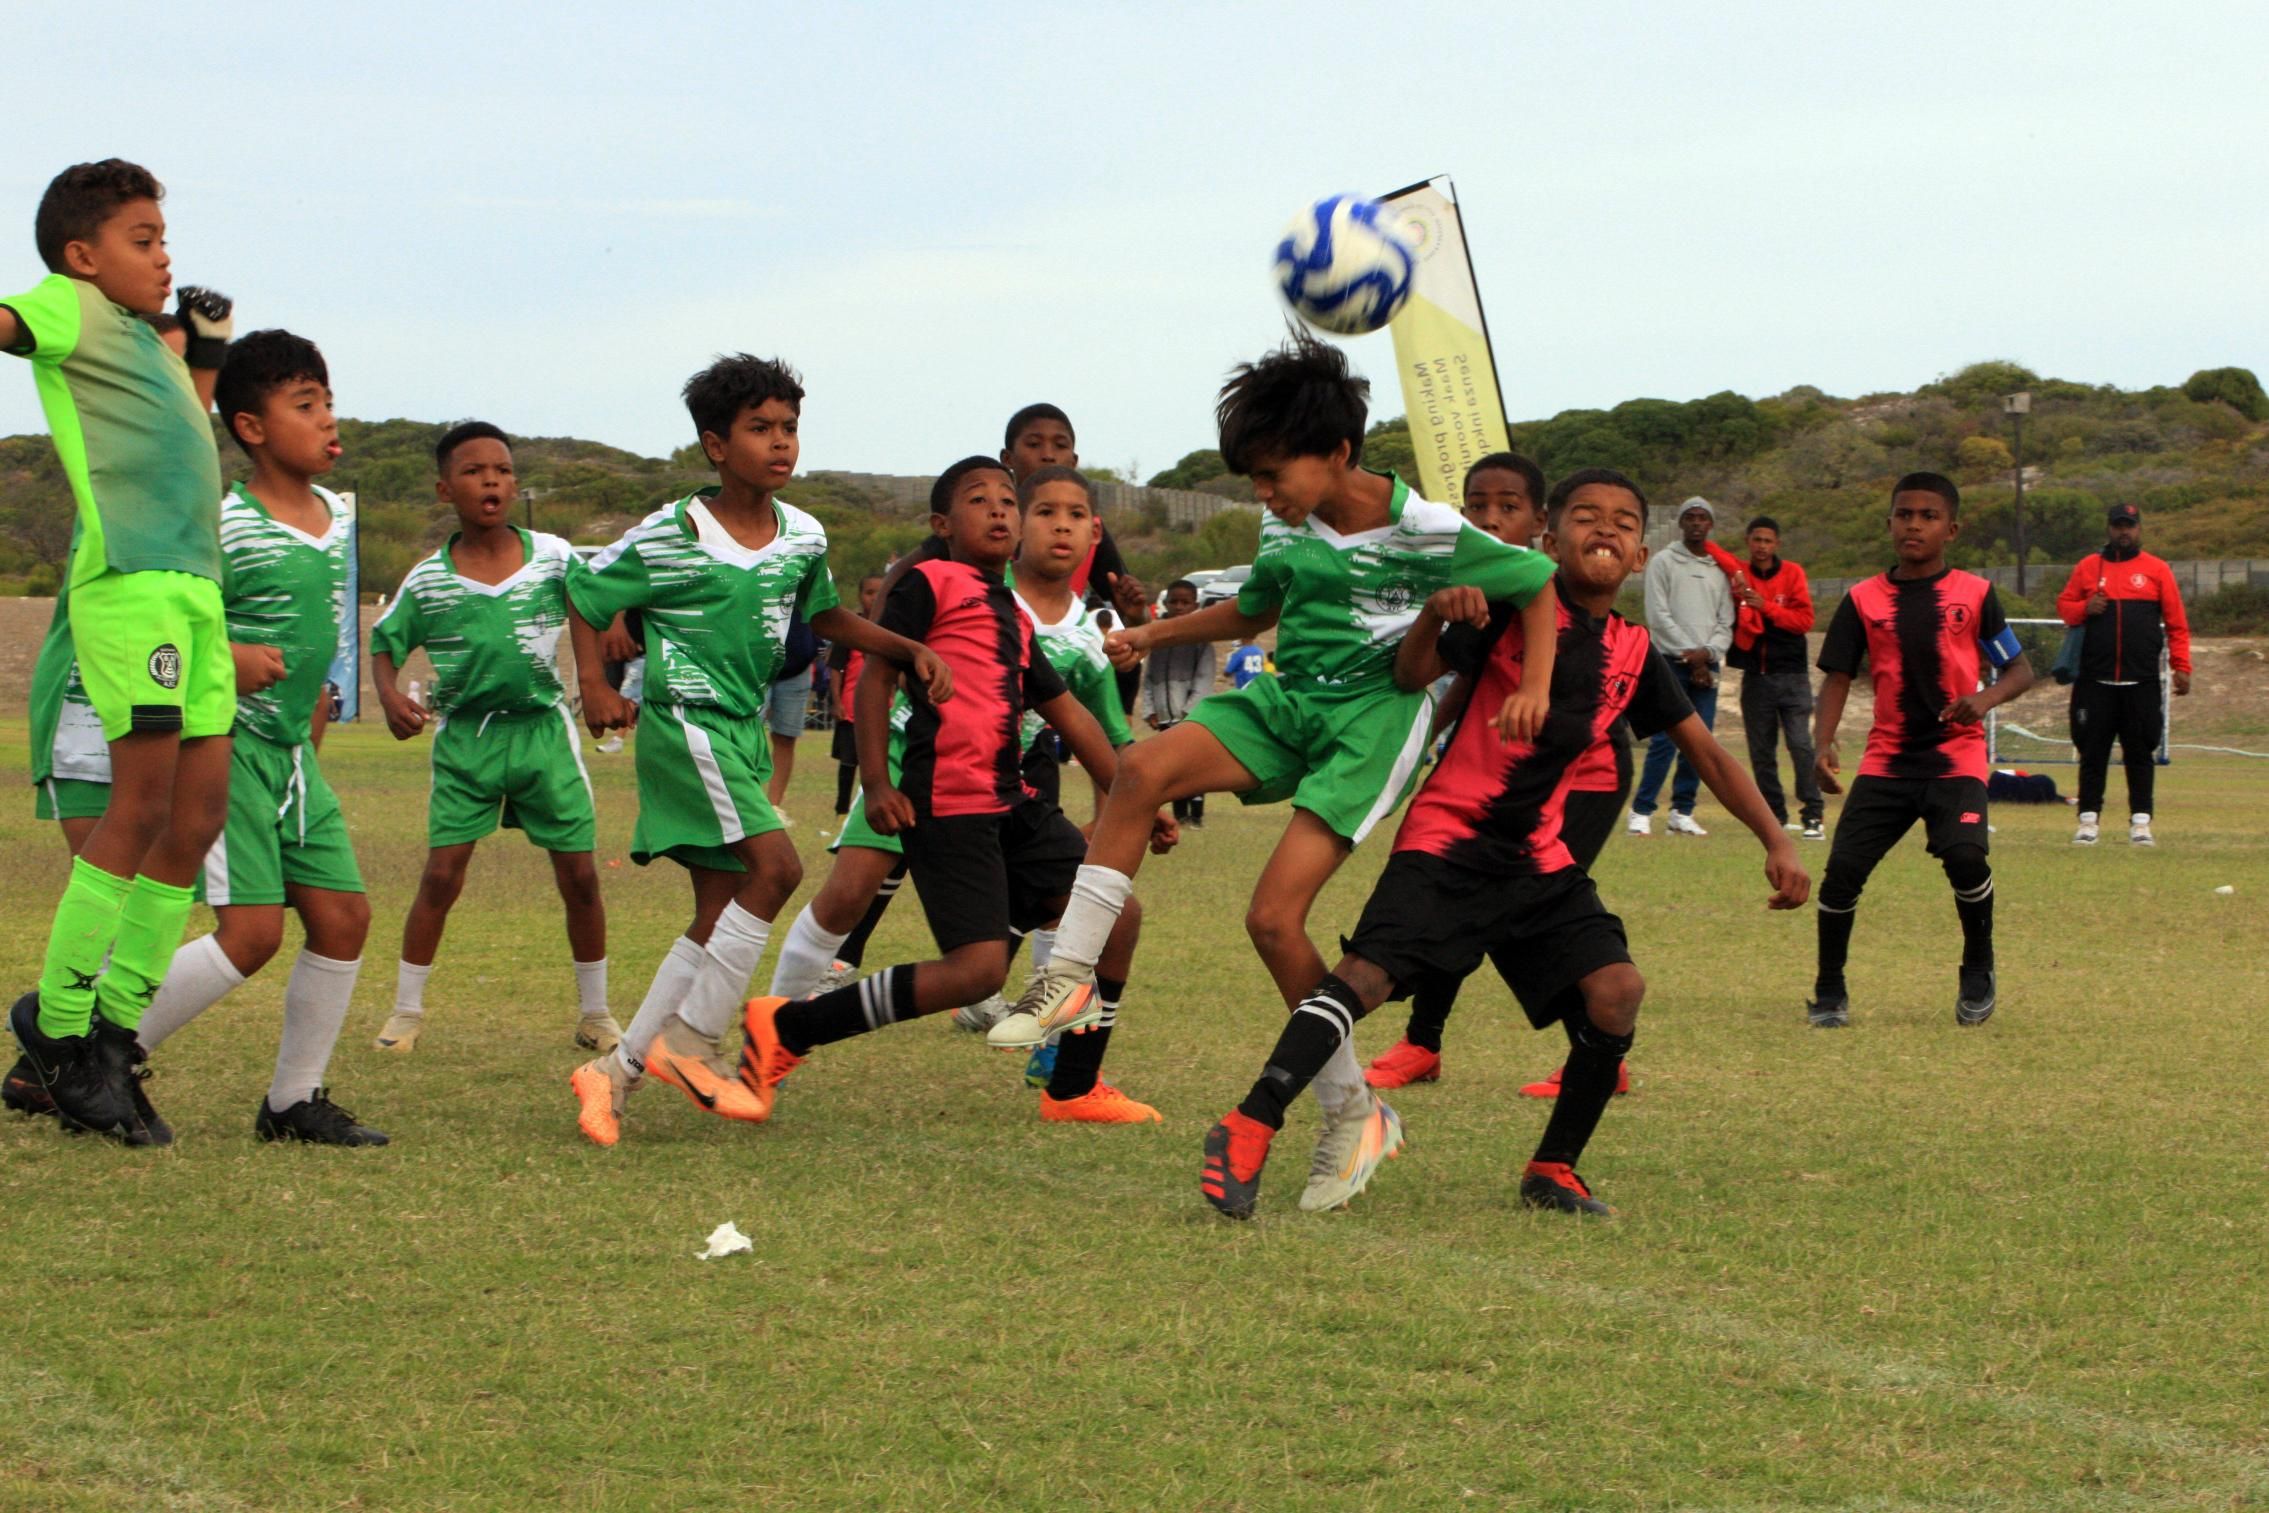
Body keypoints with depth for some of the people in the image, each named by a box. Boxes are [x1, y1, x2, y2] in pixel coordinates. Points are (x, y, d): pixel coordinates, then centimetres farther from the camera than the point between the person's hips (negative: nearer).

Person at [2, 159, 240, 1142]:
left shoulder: (149, 342, 26)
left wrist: (206, 357, 29)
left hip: (194, 584, 9)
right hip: (127, 579, -9)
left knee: (198, 814, 6)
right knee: (143, 804, -11)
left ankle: (115, 1022, 13)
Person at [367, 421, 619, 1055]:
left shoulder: (554, 556, -4)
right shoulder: (427, 581, -5)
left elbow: (584, 608, 11)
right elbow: (384, 644, 4)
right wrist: (391, 699, -14)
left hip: (542, 729, 1)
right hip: (464, 737, -1)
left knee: (579, 874, 2)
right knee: (442, 874, -6)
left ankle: (594, 1010, 17)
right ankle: (407, 1009, 8)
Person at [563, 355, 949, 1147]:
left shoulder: (803, 537, 6)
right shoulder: (669, 537, -13)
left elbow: (826, 615, 23)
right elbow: (583, 595, -2)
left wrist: (912, 649, 11)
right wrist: (594, 685, -13)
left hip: (746, 730, 8)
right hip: (686, 723, -8)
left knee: (721, 914, 6)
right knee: (775, 868, -20)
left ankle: (616, 1070, 12)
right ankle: (689, 1040, -10)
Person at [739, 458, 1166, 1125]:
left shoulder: (1015, 616, 22)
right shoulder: (931, 583, -1)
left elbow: (1067, 713, 27)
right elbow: (875, 675, -8)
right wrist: (875, 781, -18)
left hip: (1011, 803, 9)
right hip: (947, 806, -9)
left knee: (1118, 915, 4)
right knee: (978, 967, -18)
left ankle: (1073, 1089, 12)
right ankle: (784, 1028, -10)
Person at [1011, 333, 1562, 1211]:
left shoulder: (1423, 531, -12)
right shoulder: (1286, 527, 7)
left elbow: (1539, 580, -1)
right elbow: (1252, 612, 27)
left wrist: (1536, 688, -11)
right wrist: (1156, 634, 16)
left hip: (1373, 721, -6)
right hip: (1286, 700, 6)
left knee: (1274, 916, -17)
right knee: (1144, 768, -22)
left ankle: (1351, 1110, -1)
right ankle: (1069, 979, -19)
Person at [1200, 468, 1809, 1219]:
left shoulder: (1634, 655, 7)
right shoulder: (1516, 607, -6)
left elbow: (1707, 754, 15)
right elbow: (1413, 677, -14)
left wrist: (1777, 841, 8)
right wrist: (1434, 616, -35)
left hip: (1537, 859, 5)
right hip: (1448, 839, -5)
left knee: (1616, 989, -11)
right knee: (1367, 974, -22)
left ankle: (1554, 1169, 5)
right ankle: (1247, 1131, -18)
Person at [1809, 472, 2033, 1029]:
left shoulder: (1974, 594, 1)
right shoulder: (1863, 600, 4)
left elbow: (2020, 670, 4)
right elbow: (1838, 676, 4)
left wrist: (1984, 699, -17)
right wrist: (1822, 744, -13)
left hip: (1956, 758, -2)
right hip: (1887, 759, 2)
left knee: (1966, 856, -23)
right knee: (1842, 867, -9)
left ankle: (1978, 972, 3)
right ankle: (1829, 990, 12)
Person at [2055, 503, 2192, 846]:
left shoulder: (2157, 570, 6)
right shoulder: (2087, 567, 9)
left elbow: (2176, 622, 5)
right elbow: (2064, 605, 14)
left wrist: (2181, 666, -2)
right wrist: (2084, 608, -9)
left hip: (2142, 682, -1)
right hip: (2095, 682, 1)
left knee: (2141, 753, 2)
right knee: (2092, 751, 1)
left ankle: (2140, 821, 7)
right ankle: (2088, 820, 6)